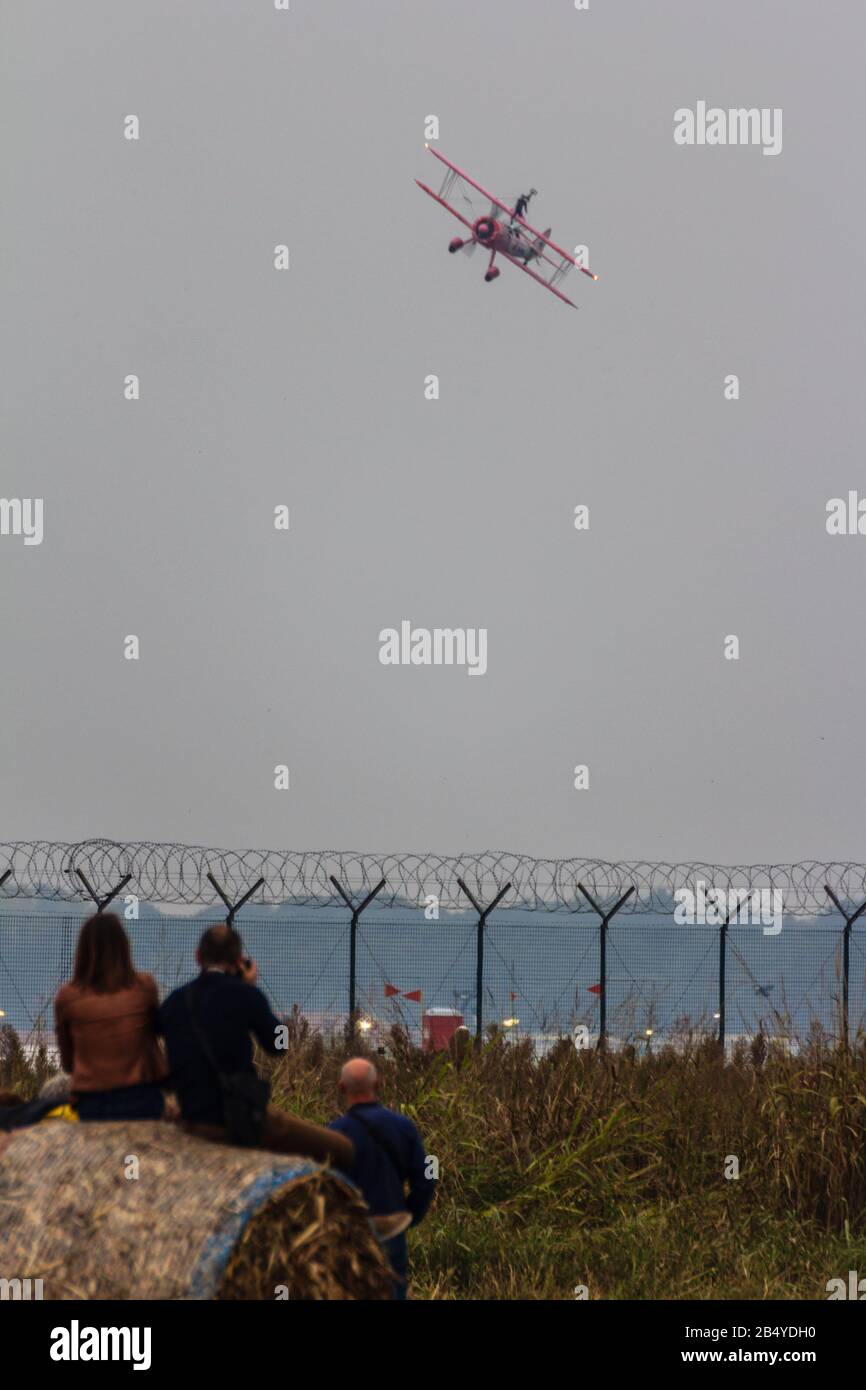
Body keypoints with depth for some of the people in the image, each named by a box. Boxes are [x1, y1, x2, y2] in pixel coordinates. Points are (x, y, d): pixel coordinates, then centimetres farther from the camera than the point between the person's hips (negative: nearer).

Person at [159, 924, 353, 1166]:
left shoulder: (173, 1002, 3)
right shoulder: (244, 994, -12)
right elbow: (276, 1045, 3)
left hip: (193, 1122, 7)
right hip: (241, 1120, -7)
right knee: (343, 1151, 4)